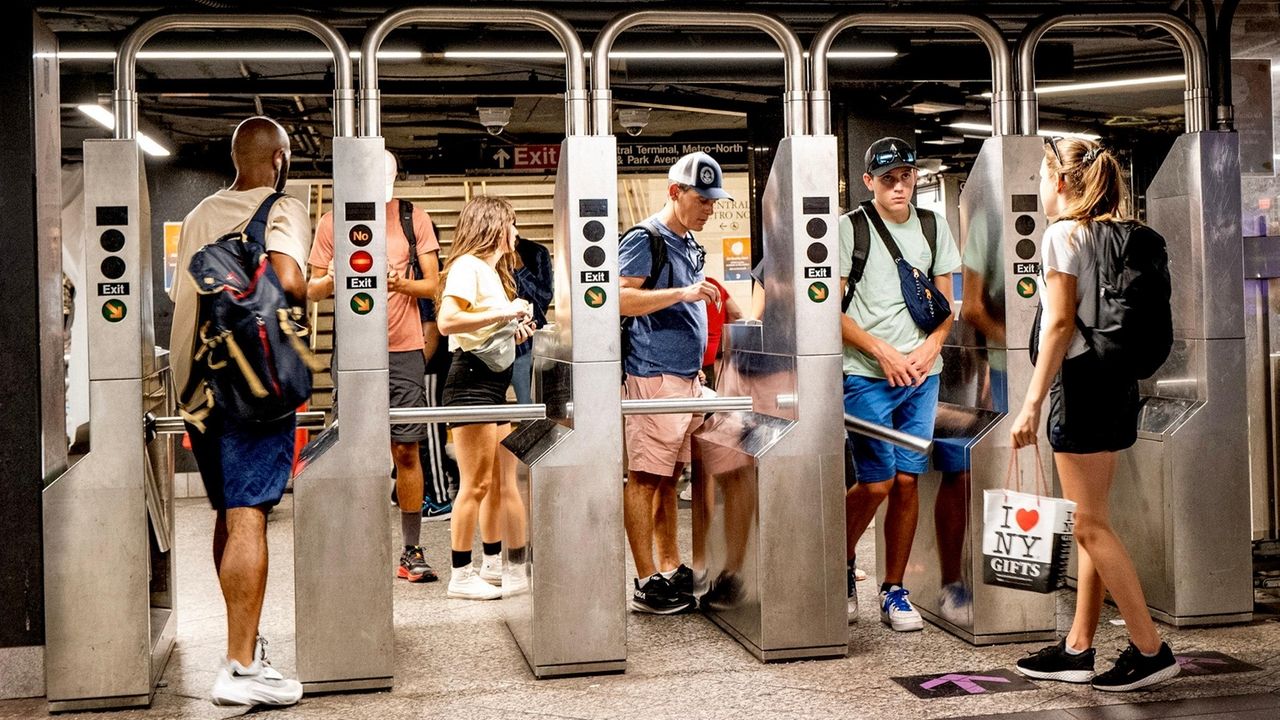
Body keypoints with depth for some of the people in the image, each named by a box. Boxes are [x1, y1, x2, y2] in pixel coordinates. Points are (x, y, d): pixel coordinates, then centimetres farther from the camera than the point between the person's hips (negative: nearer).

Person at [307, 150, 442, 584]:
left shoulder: (414, 220, 5)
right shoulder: (332, 224, 5)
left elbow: (432, 284, 4)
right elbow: (313, 291, 8)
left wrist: (401, 283, -16)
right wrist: (332, 279, -14)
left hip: (404, 351, 0)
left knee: (406, 450, 1)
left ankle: (412, 551, 8)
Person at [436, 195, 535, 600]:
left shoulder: (493, 271, 19)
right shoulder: (467, 266, -10)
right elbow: (447, 321, -23)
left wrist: (514, 330, 7)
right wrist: (504, 313, -20)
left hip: (495, 383, 10)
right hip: (471, 380, -10)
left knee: (503, 483, 12)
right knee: (476, 484, -7)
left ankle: (496, 564, 21)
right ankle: (461, 576, 0)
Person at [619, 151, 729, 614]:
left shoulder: (691, 245, 18)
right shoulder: (645, 239, -9)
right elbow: (620, 299, -19)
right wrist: (682, 293, -23)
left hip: (686, 376, 9)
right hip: (653, 376, -9)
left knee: (669, 476, 13)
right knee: (644, 478, -4)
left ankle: (671, 570, 19)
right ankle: (646, 583, -1)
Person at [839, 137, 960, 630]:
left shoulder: (933, 229, 11)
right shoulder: (850, 229, -2)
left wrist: (929, 348, -4)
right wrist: (881, 350, -13)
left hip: (922, 375, 4)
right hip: (866, 376, -4)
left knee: (907, 480, 3)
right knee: (877, 482, -7)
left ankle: (894, 590, 14)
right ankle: (842, 568, 18)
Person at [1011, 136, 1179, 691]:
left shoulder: (1063, 233, -10)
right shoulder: (1114, 234, 14)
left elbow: (1060, 323, -17)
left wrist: (1032, 403, -17)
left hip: (1082, 380, -9)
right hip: (1117, 377, 9)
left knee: (1090, 524, -3)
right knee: (1091, 521, 11)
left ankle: (1150, 649, 0)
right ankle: (1078, 649, 17)